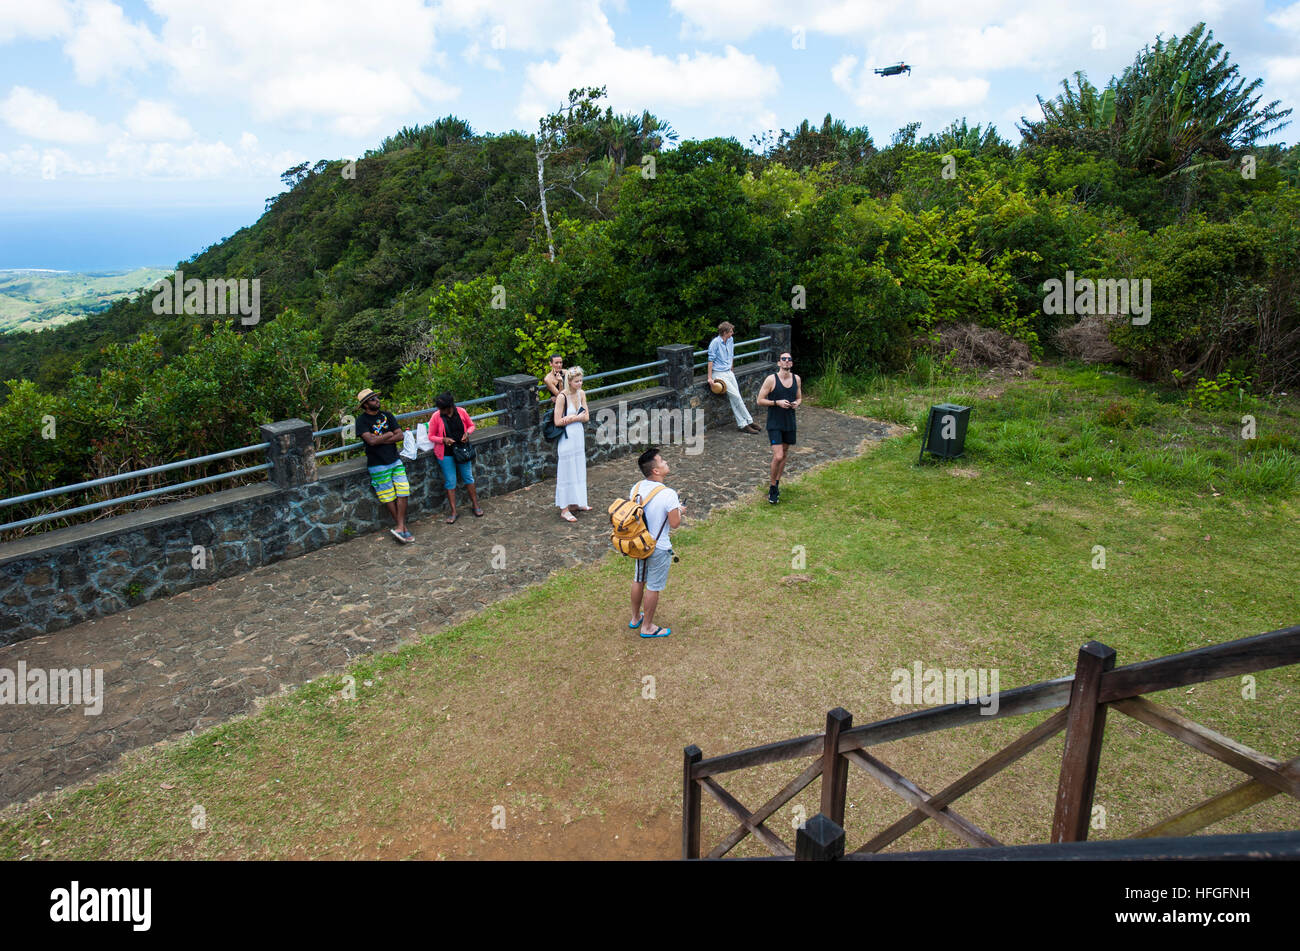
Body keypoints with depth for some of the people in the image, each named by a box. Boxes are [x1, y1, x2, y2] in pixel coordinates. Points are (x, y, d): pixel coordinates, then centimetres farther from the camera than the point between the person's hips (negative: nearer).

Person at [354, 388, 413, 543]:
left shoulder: (387, 415, 9)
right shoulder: (362, 420, -5)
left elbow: (400, 436, 0)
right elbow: (371, 440, -19)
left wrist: (379, 440, -11)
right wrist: (389, 434, -6)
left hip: (395, 460, 4)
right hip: (377, 465, -4)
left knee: (402, 493, -5)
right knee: (388, 498, 0)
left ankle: (400, 527, -3)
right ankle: (403, 527, 9)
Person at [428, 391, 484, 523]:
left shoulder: (461, 412, -8)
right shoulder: (436, 417, -12)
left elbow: (471, 425, 9)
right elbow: (431, 436, -4)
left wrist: (467, 432, -13)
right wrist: (443, 440, -21)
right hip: (446, 454, -2)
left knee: (468, 477, 12)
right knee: (450, 482, 4)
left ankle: (476, 505, 26)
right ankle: (453, 512, 13)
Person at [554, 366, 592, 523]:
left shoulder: (581, 394, 2)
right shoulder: (562, 397, -18)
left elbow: (586, 417, 1)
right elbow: (558, 422, -20)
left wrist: (571, 418, -17)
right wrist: (578, 417, -14)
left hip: (578, 435, 7)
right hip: (566, 437, -7)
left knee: (578, 470, 15)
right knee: (566, 472, -2)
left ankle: (576, 502, 29)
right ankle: (564, 509, 5)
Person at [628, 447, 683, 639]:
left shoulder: (636, 488, -5)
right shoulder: (668, 494, -26)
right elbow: (674, 523, -21)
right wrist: (679, 509, -2)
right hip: (658, 548, -7)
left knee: (638, 580, 23)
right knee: (653, 587, 9)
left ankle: (635, 618, 41)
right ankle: (647, 627, 24)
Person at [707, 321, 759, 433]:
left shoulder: (730, 340, 8)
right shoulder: (715, 342, -14)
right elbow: (711, 360, -15)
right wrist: (710, 378, -17)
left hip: (729, 372, 7)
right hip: (719, 374, -7)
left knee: (735, 399, -1)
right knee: (736, 396, -12)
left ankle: (743, 424, -1)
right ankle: (749, 421, -3)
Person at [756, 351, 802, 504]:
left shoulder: (797, 379, 5)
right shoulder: (771, 379, -10)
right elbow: (760, 400, -7)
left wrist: (797, 403, -5)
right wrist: (777, 402, -19)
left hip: (790, 423, 5)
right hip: (774, 423, -5)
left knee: (784, 454, 14)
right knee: (778, 456, -13)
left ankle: (776, 484, 31)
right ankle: (773, 488, 5)